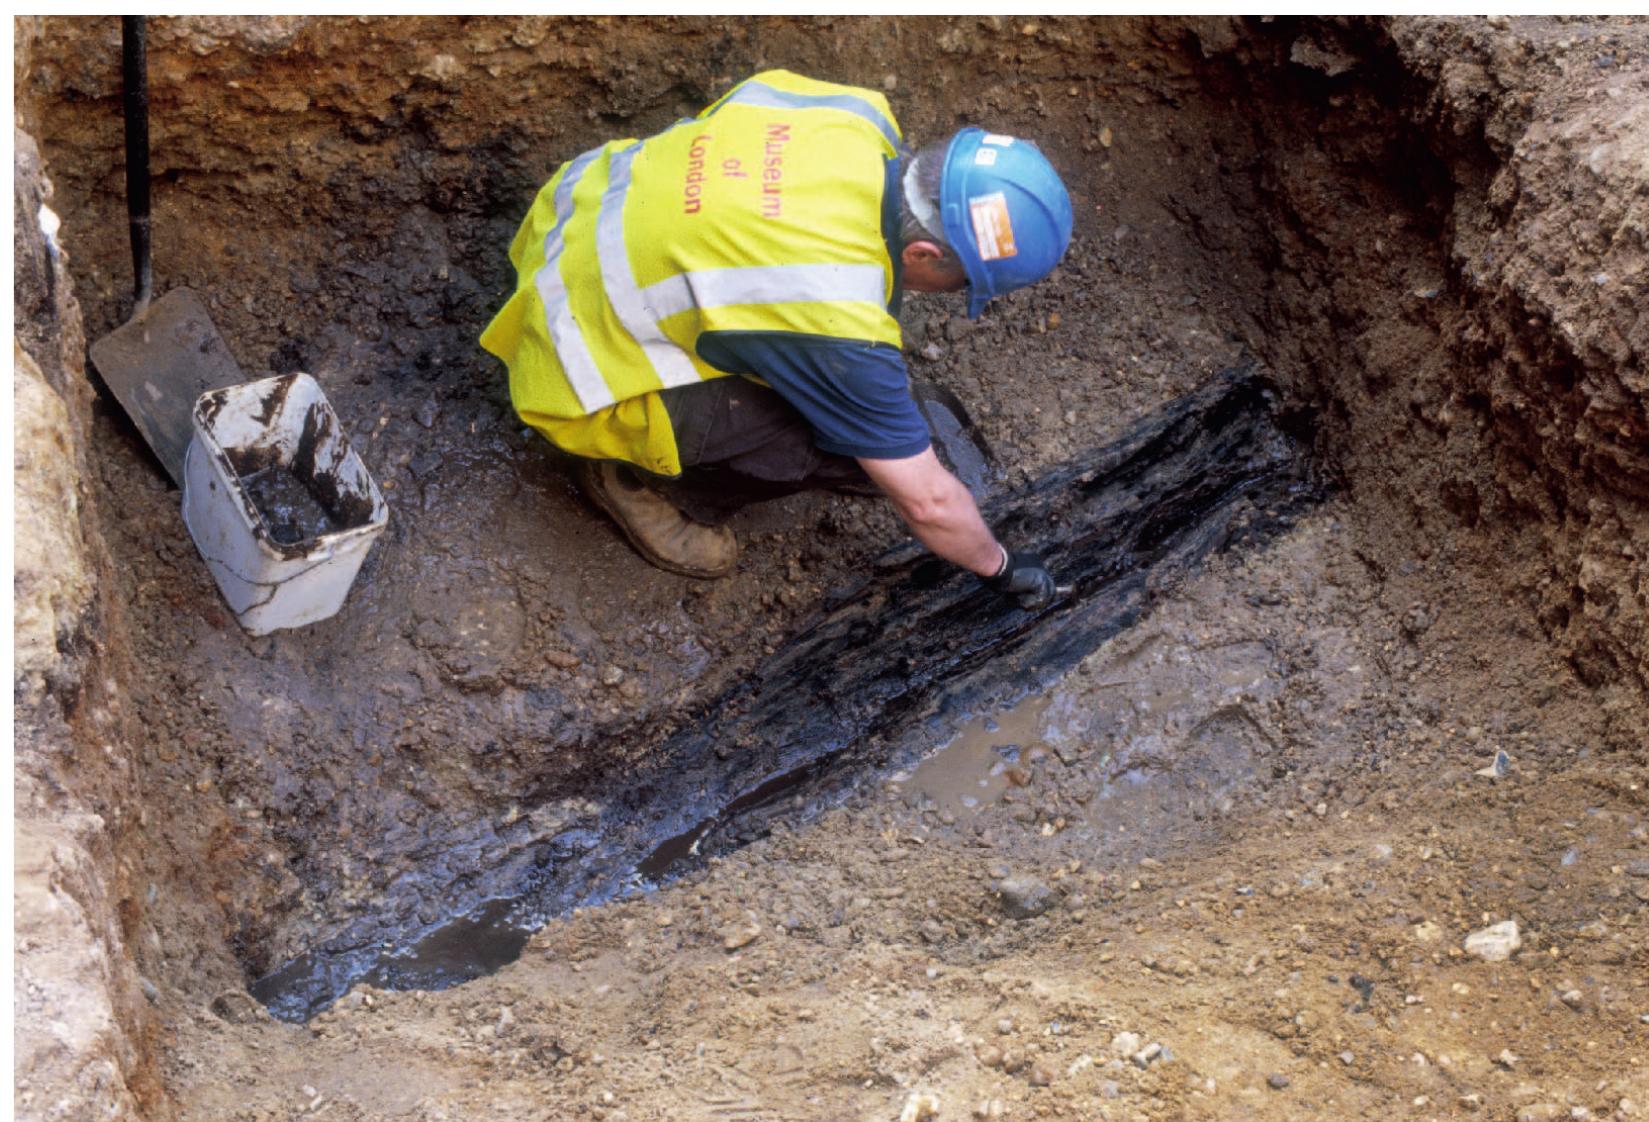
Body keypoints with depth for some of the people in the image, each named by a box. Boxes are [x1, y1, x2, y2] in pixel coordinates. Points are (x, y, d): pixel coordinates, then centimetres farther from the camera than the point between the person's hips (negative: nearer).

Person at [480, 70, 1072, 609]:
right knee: (848, 441, -16)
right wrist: (998, 567, 0)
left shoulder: (858, 112, -13)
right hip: (579, 365, -8)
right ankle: (639, 479, 5)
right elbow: (928, 501, -20)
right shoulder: (840, 324, -33)